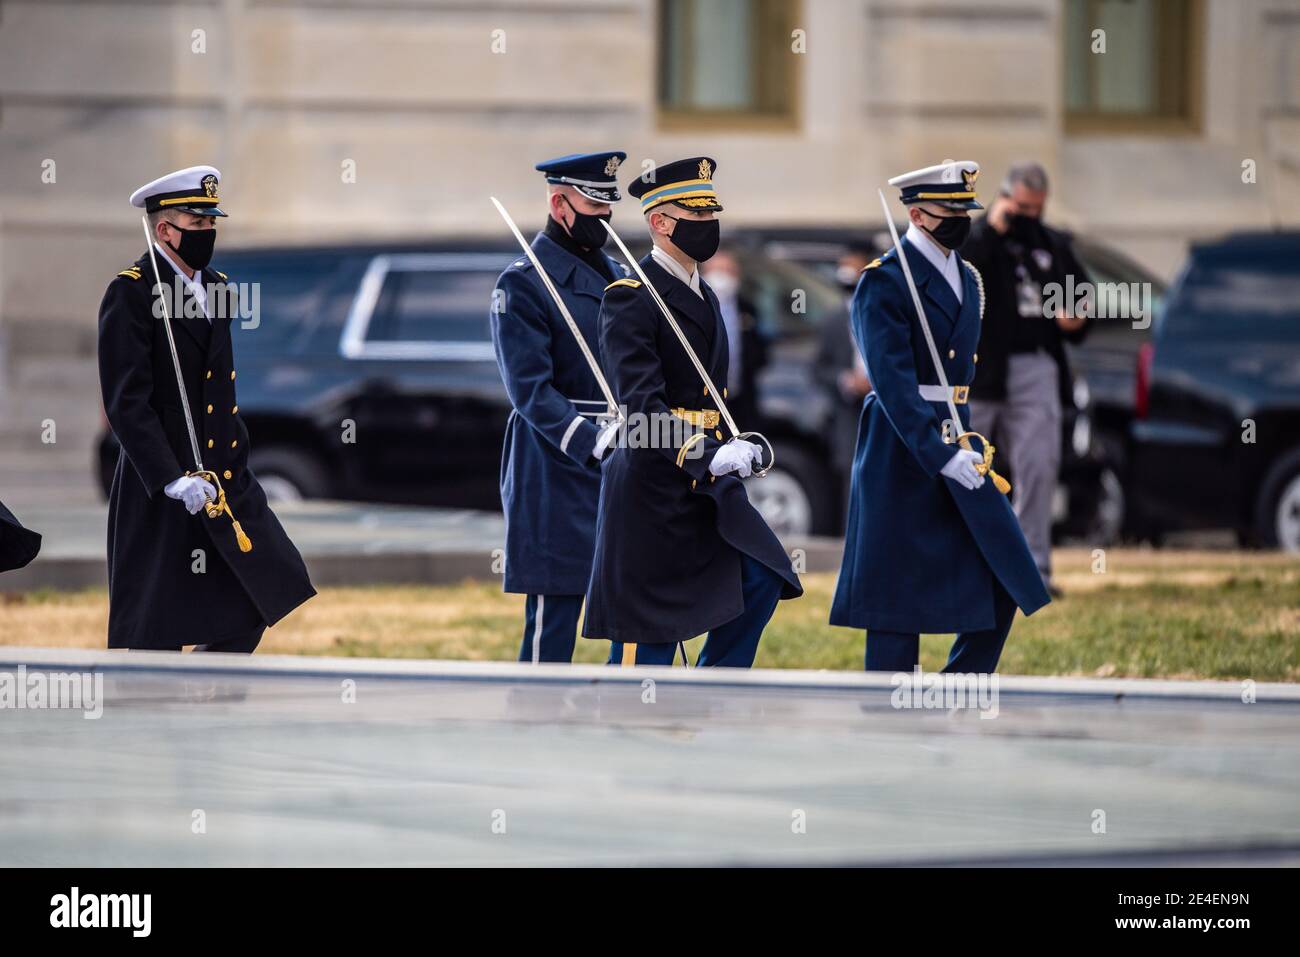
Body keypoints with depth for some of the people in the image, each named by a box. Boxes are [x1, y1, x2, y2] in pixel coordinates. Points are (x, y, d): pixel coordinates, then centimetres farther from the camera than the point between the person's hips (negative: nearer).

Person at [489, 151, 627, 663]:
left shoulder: (615, 275, 16)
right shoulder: (523, 283, -8)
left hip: (619, 467, 8)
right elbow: (529, 389, -16)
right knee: (553, 617, -6)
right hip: (557, 473, -8)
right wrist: (592, 443, -26)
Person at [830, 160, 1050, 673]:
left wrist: (963, 443, 17)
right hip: (902, 451, -8)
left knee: (1003, 582, 4)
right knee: (898, 595, -2)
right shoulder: (884, 282, -12)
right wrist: (941, 456, -28)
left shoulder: (967, 278, 14)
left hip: (957, 438, 8)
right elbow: (893, 382, -20)